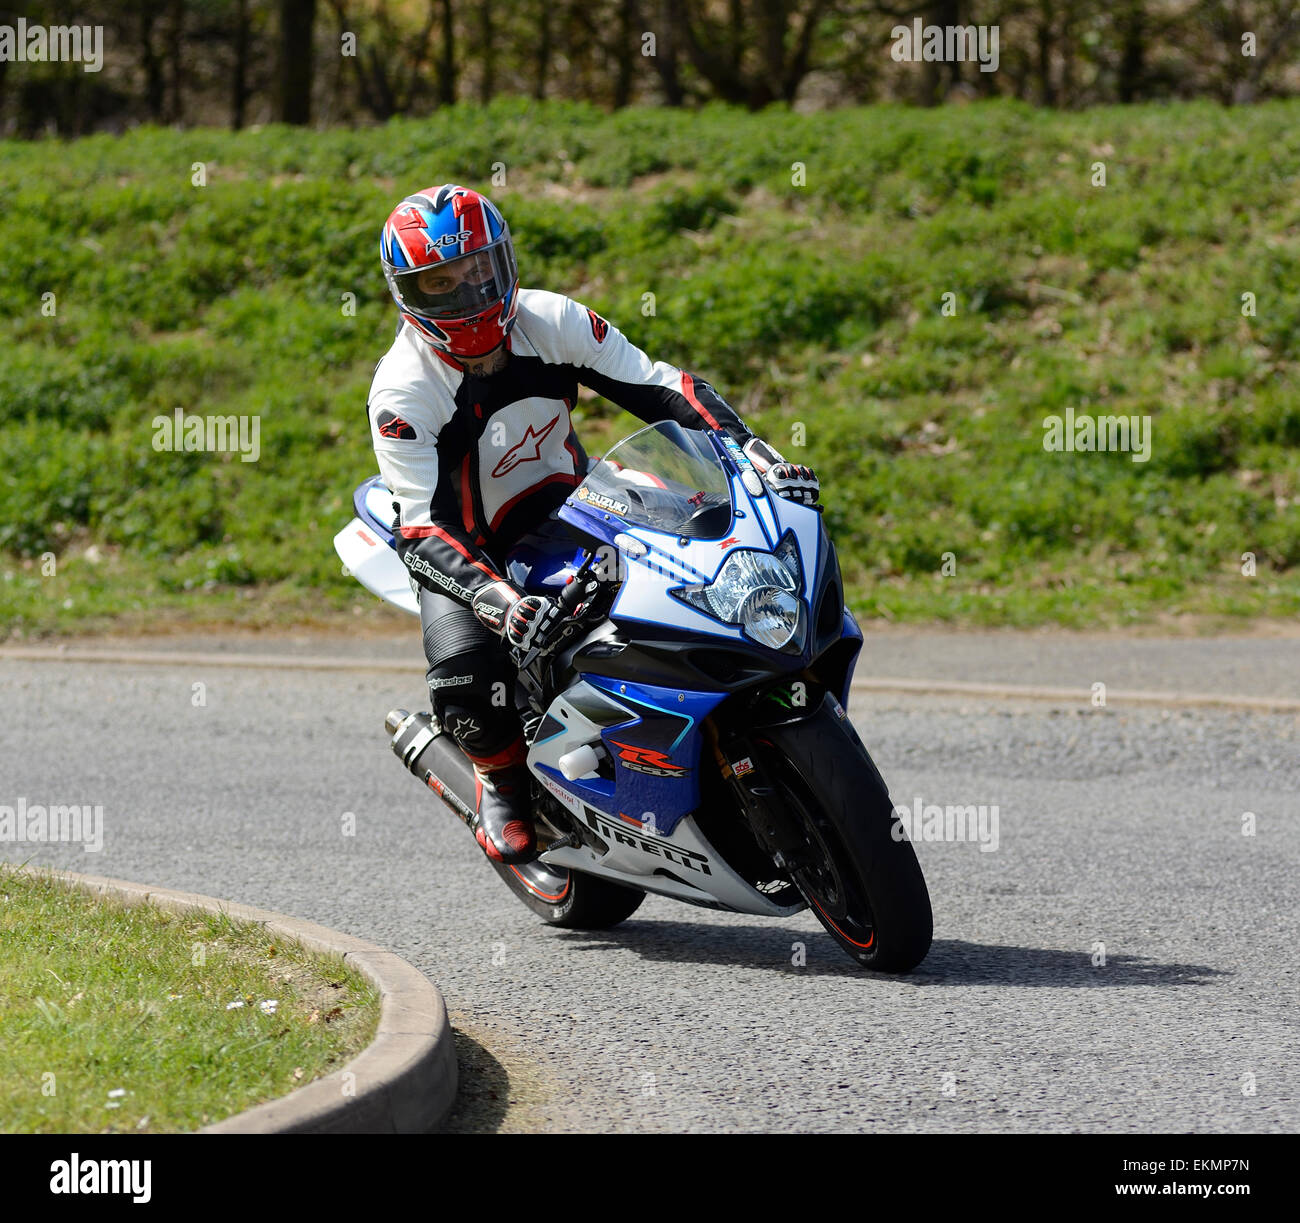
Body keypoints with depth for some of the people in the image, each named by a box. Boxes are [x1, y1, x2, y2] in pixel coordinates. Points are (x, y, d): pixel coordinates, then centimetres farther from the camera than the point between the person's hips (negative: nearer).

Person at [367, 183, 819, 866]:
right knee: (463, 671, -32)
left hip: (566, 503, 4)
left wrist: (760, 458, -25)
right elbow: (424, 531, -31)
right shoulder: (401, 393, -25)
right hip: (464, 547, -4)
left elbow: (660, 388, -11)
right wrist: (500, 602, -49)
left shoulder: (552, 323, -13)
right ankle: (500, 773, 1)